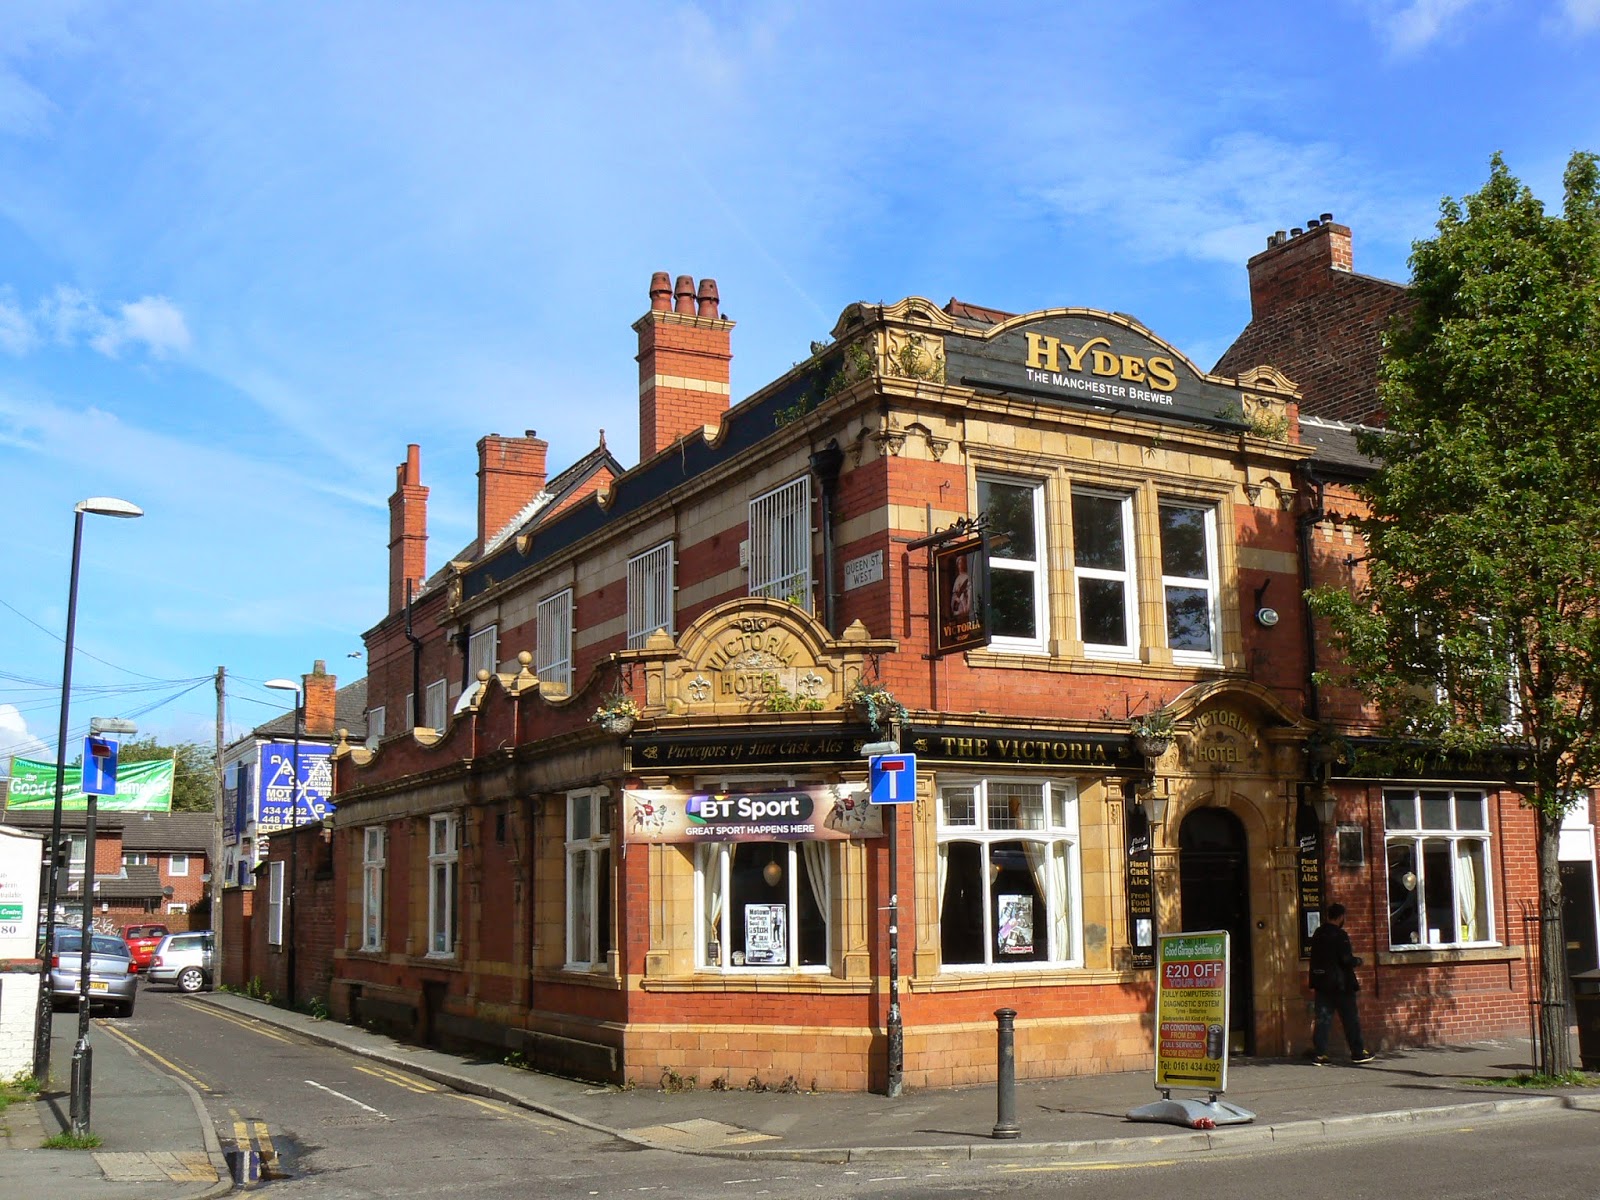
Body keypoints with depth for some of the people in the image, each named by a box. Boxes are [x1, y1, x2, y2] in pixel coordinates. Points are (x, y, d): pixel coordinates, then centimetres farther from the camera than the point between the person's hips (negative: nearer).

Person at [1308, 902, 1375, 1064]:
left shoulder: (1318, 934, 8)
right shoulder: (1340, 935, -15)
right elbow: (1347, 960, -17)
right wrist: (1358, 961, 3)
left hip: (1322, 983, 6)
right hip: (1341, 984, -6)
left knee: (1323, 1018, 5)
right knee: (1351, 1019, 6)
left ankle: (1319, 1053, 0)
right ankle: (1358, 1053, 14)